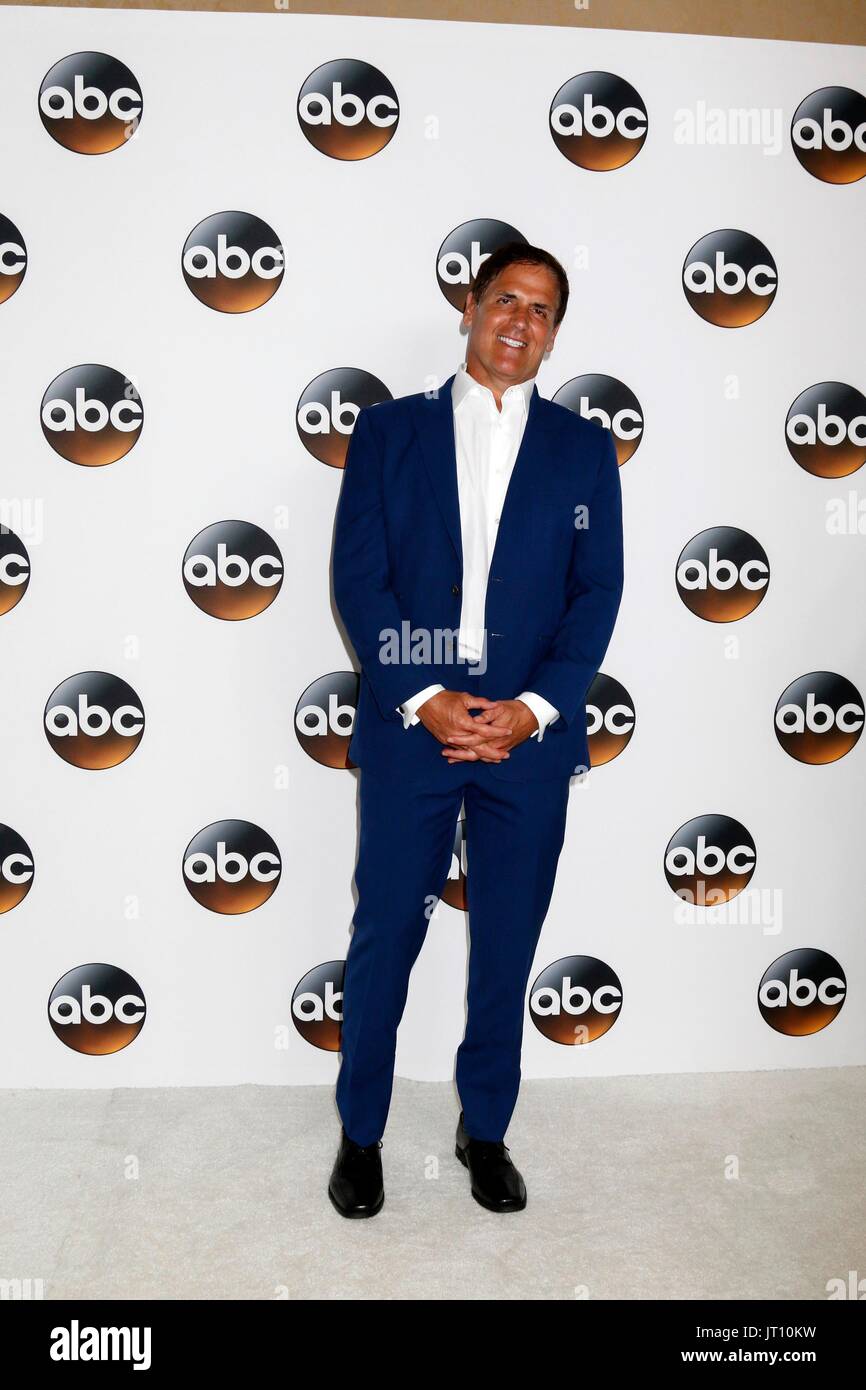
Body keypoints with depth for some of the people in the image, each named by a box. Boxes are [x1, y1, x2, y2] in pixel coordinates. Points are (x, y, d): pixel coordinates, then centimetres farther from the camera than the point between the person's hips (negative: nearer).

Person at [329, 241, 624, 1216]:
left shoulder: (584, 448, 9)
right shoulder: (390, 430, 6)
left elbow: (598, 591, 2)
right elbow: (357, 576, -2)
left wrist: (536, 707, -11)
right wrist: (422, 699, -13)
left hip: (531, 735, 1)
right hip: (407, 729, -1)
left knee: (507, 946, 11)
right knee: (384, 936, 8)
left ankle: (485, 1129, 31)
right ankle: (360, 1133, 28)